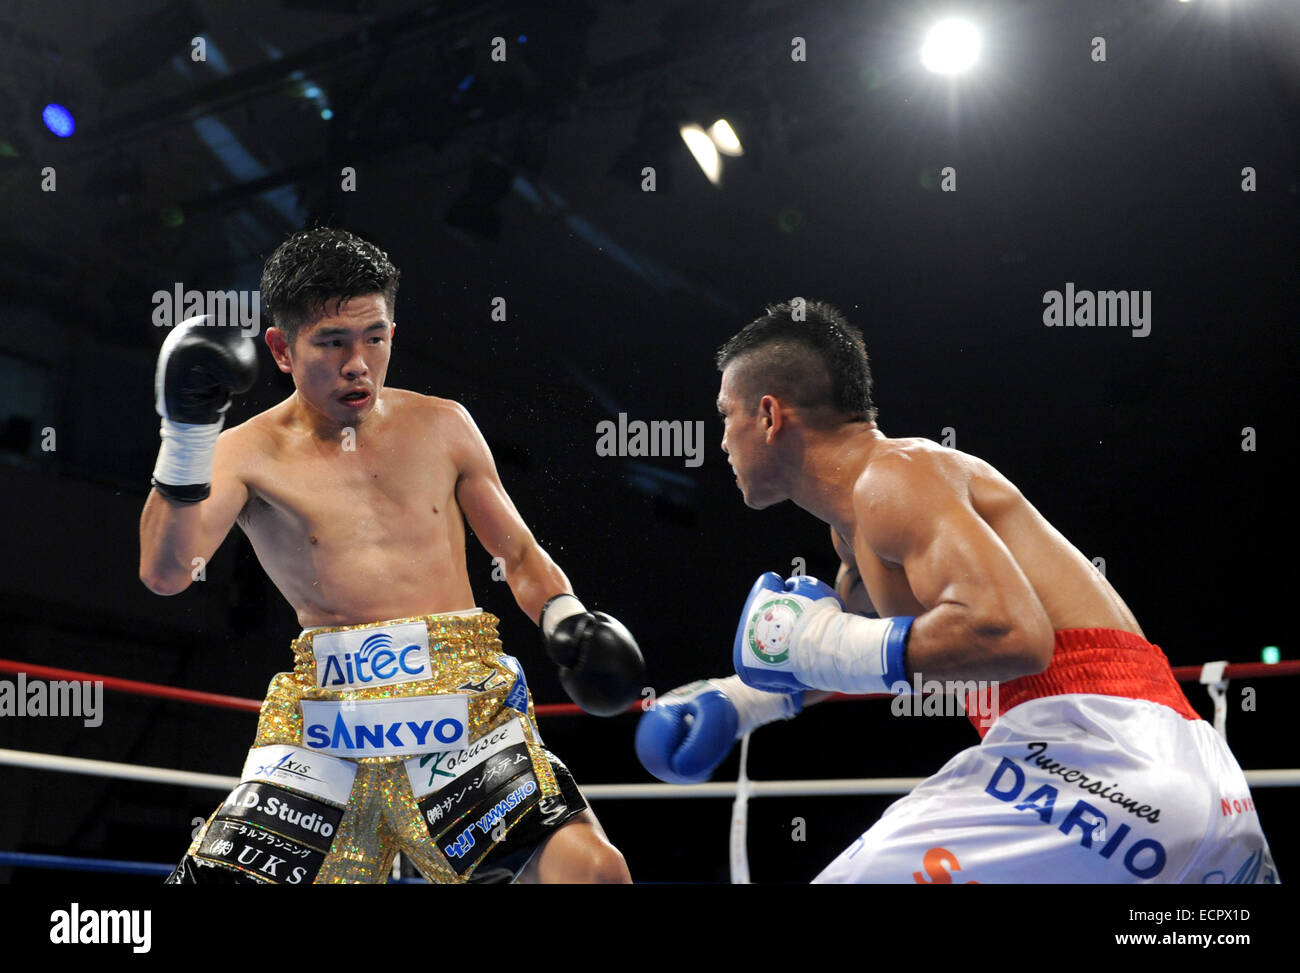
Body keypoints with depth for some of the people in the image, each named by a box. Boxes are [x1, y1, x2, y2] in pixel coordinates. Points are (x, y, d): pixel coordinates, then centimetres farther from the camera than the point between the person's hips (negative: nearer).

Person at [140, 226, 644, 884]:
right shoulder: (248, 455, 4)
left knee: (590, 870, -22)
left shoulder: (441, 427, 13)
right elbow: (163, 573, -11)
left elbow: (519, 555, 20)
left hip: (463, 705, 1)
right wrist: (186, 435, -21)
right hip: (322, 721, 0)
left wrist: (564, 617, -1)